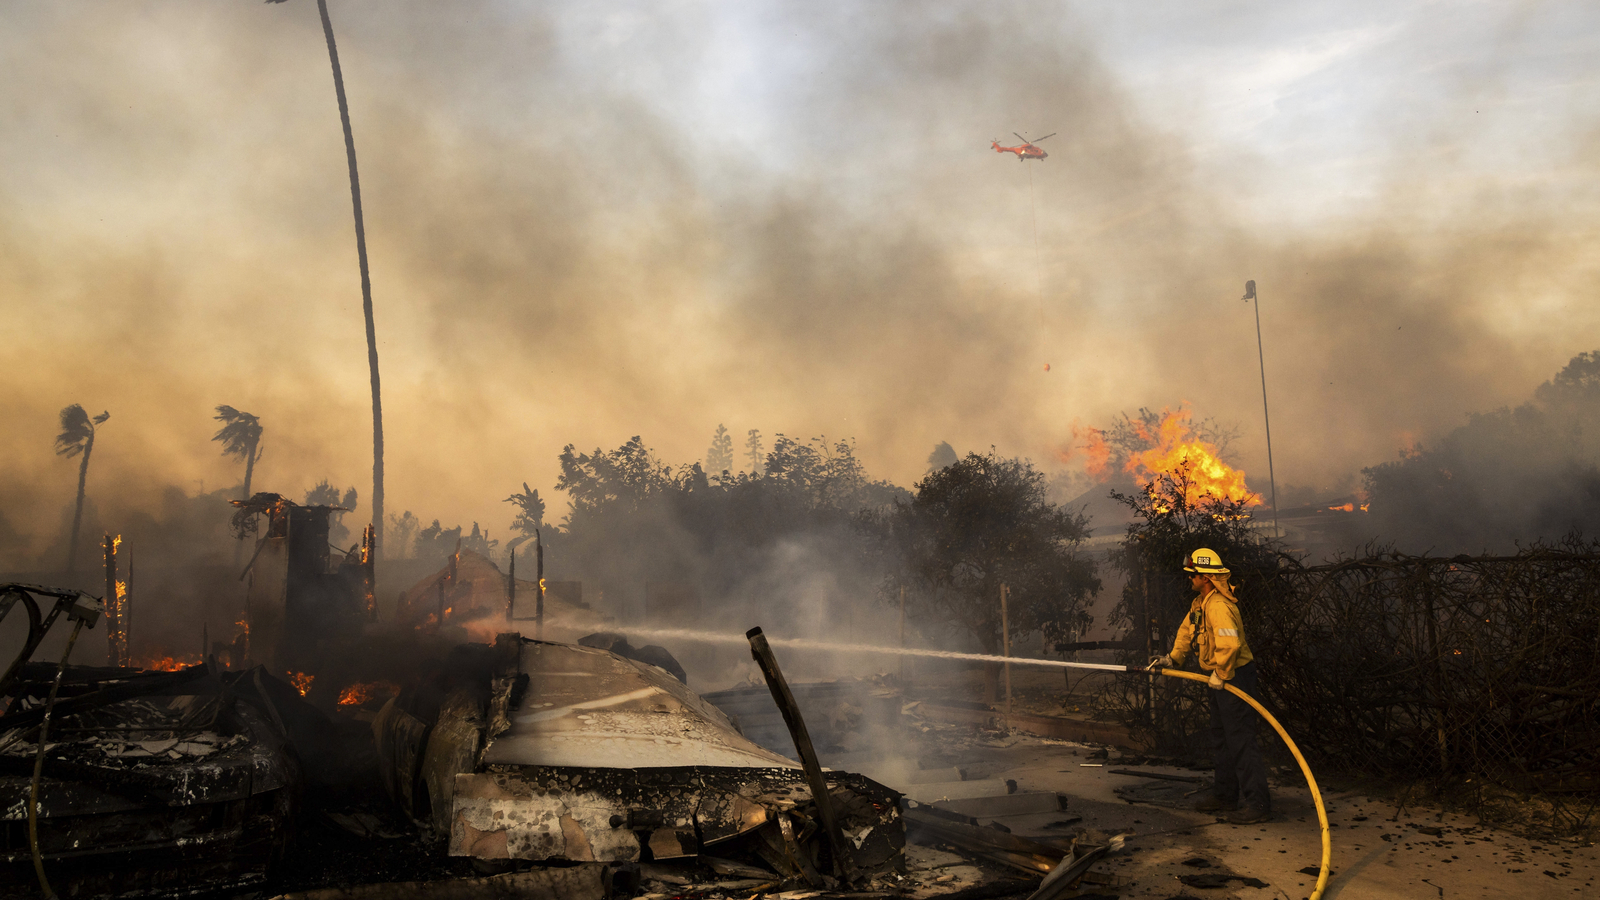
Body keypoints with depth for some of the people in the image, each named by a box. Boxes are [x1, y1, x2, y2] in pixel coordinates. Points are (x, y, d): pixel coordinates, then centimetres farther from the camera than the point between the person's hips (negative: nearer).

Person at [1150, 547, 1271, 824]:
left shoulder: (1218, 605, -25)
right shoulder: (1200, 602, 10)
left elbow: (1230, 644, -33)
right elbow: (1188, 629, 20)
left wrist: (1220, 674, -22)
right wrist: (1173, 658, 13)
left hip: (1235, 676, -11)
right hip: (1221, 678, 11)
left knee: (1240, 740, -8)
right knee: (1221, 738, 19)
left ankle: (1257, 802, -1)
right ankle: (1226, 795, 31)